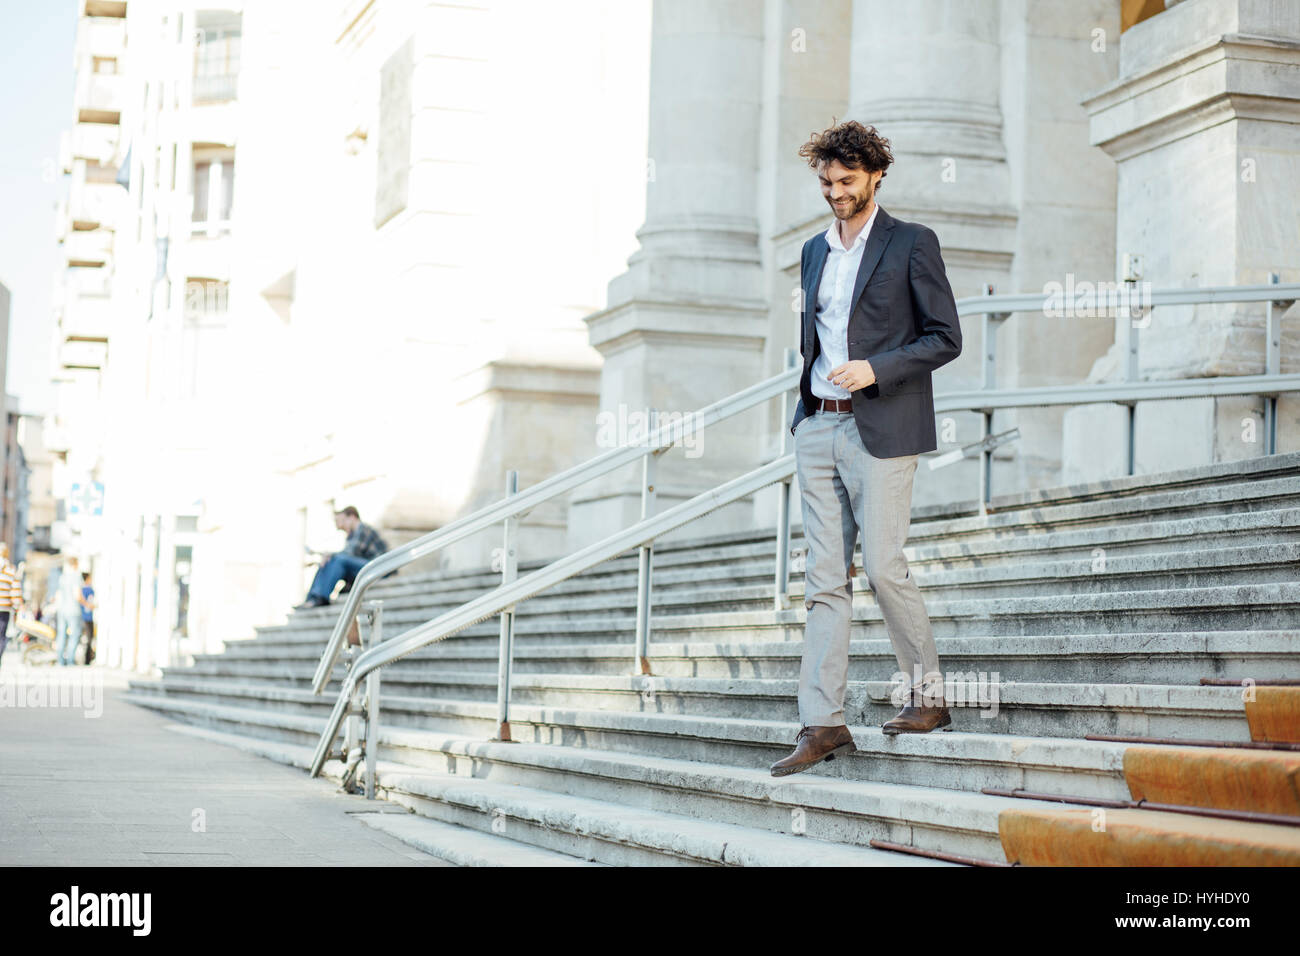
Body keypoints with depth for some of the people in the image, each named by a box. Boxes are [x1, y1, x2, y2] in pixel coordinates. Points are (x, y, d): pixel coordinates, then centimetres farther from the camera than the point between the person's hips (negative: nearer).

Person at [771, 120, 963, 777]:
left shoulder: (912, 244, -1)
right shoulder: (814, 251, 17)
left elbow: (945, 337, -5)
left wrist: (876, 369, -16)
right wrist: (807, 410, 16)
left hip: (879, 428, -6)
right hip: (817, 428, 6)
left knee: (883, 567, -8)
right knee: (826, 580, 2)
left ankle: (926, 695, 12)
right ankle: (822, 723, 2)